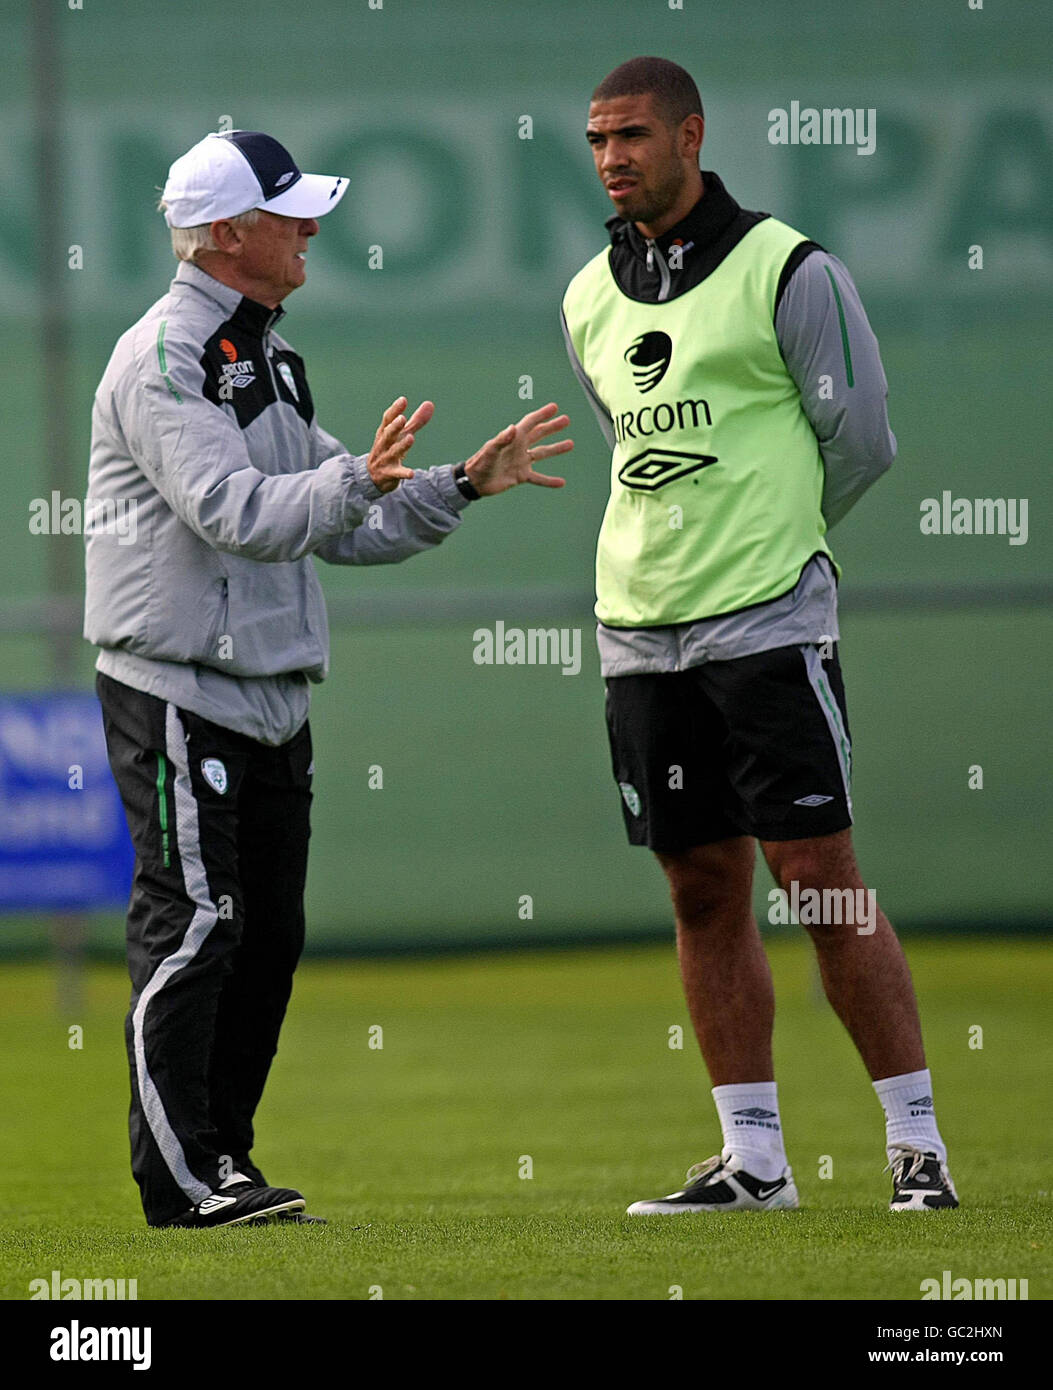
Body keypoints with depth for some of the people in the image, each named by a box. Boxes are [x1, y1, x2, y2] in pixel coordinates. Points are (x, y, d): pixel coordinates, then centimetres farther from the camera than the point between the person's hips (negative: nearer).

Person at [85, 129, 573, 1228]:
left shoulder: (270, 360, 18)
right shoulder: (165, 358, -12)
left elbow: (336, 529, 19)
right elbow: (235, 514, -24)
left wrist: (464, 485, 11)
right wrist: (359, 480, -36)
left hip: (272, 701, 9)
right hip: (177, 690, -9)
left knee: (268, 933, 9)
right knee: (194, 925, -10)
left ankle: (224, 1164, 16)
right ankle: (179, 1176, -8)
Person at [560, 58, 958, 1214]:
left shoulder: (786, 271, -5)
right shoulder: (591, 299, 12)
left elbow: (860, 440, -2)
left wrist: (770, 537, 8)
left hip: (766, 620, -6)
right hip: (639, 630, 6)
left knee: (820, 876, -8)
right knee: (704, 891, 6)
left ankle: (915, 1142, -4)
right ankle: (751, 1158, 10)